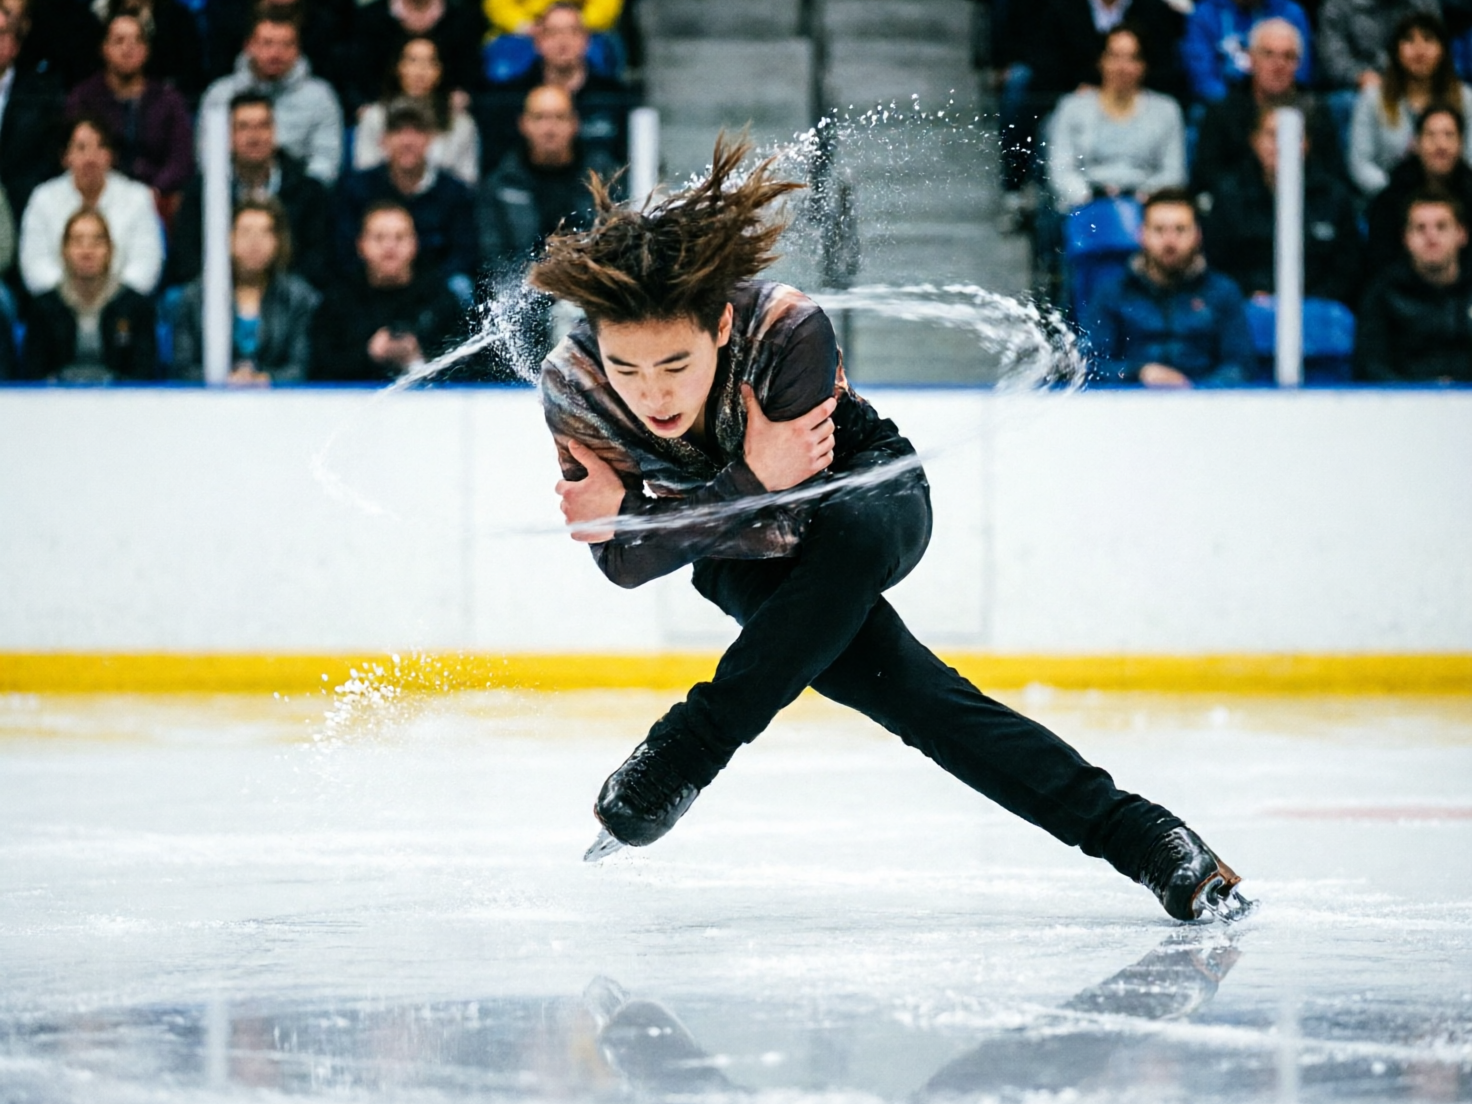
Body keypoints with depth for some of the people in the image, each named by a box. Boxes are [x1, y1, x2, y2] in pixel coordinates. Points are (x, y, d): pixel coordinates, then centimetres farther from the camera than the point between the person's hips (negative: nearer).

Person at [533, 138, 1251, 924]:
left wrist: (628, 517, -46)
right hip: (739, 563, 2)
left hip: (868, 496, -2)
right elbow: (624, 566, -24)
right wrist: (751, 479, -42)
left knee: (851, 535, -39)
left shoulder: (785, 330, -38)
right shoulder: (572, 385, -30)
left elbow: (787, 523, -31)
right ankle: (1131, 836, -19)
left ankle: (683, 753, -26)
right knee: (907, 692, -23)